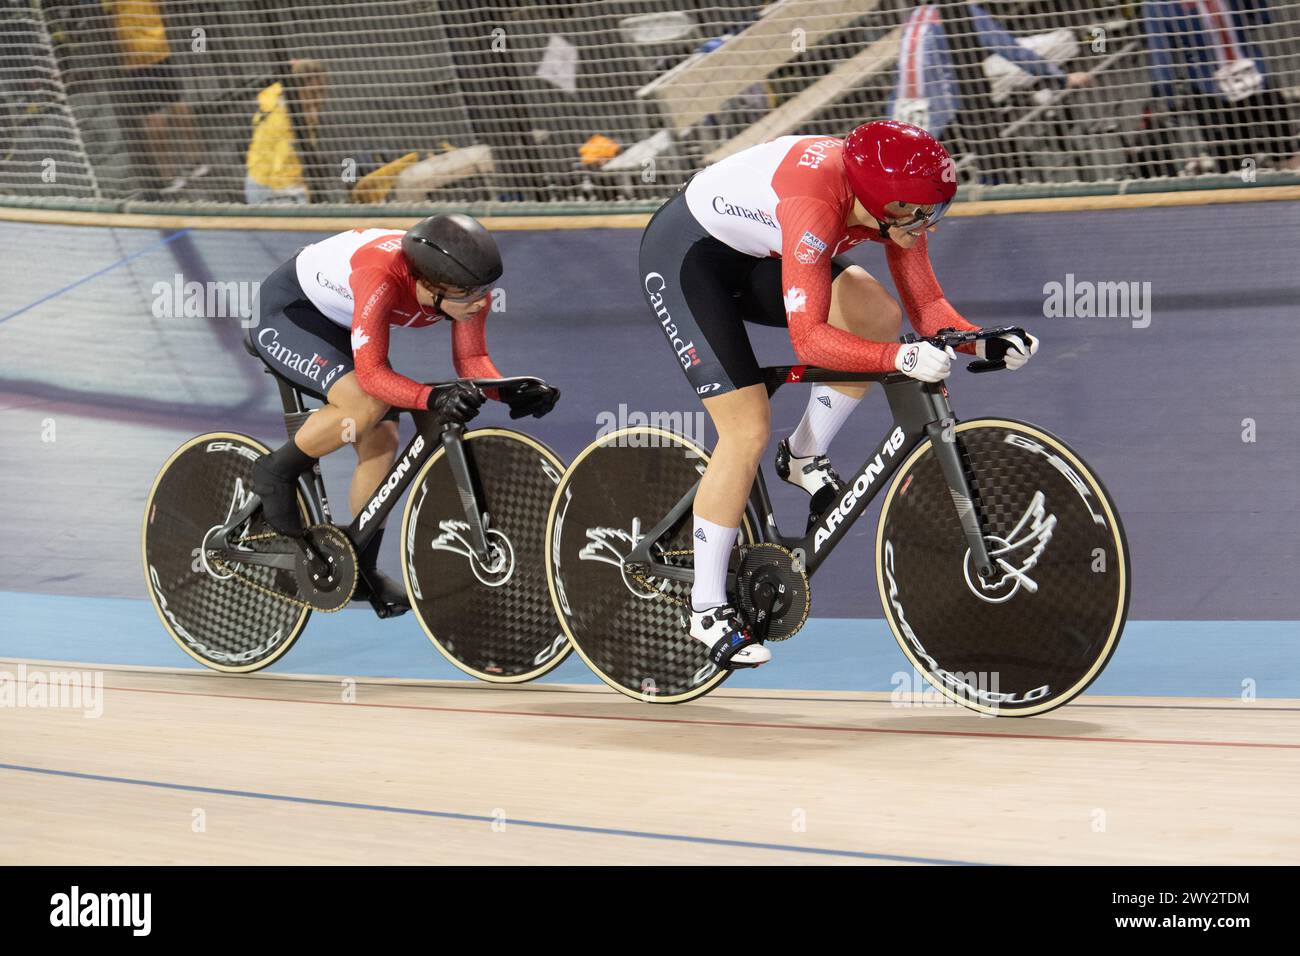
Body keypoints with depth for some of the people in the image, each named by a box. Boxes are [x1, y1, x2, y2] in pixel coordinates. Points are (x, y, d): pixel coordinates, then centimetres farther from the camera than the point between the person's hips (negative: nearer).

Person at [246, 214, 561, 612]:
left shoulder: (469, 289, -22)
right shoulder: (382, 279, -41)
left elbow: (471, 359, -12)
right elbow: (372, 374, -40)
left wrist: (510, 392, -31)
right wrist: (432, 398, -54)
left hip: (338, 326, 7)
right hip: (284, 312, -7)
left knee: (382, 442, -4)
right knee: (366, 404, -30)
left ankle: (362, 570, 10)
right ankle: (275, 473, -7)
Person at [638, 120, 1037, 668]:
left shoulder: (896, 204, -16)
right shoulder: (816, 206, -38)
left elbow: (927, 305, -9)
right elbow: (809, 339, -41)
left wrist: (987, 342, -26)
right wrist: (902, 358, -50)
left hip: (752, 253, 7)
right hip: (685, 254, -7)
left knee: (879, 315, -16)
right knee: (749, 432, -15)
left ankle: (805, 458, 5)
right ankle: (706, 610, -1)